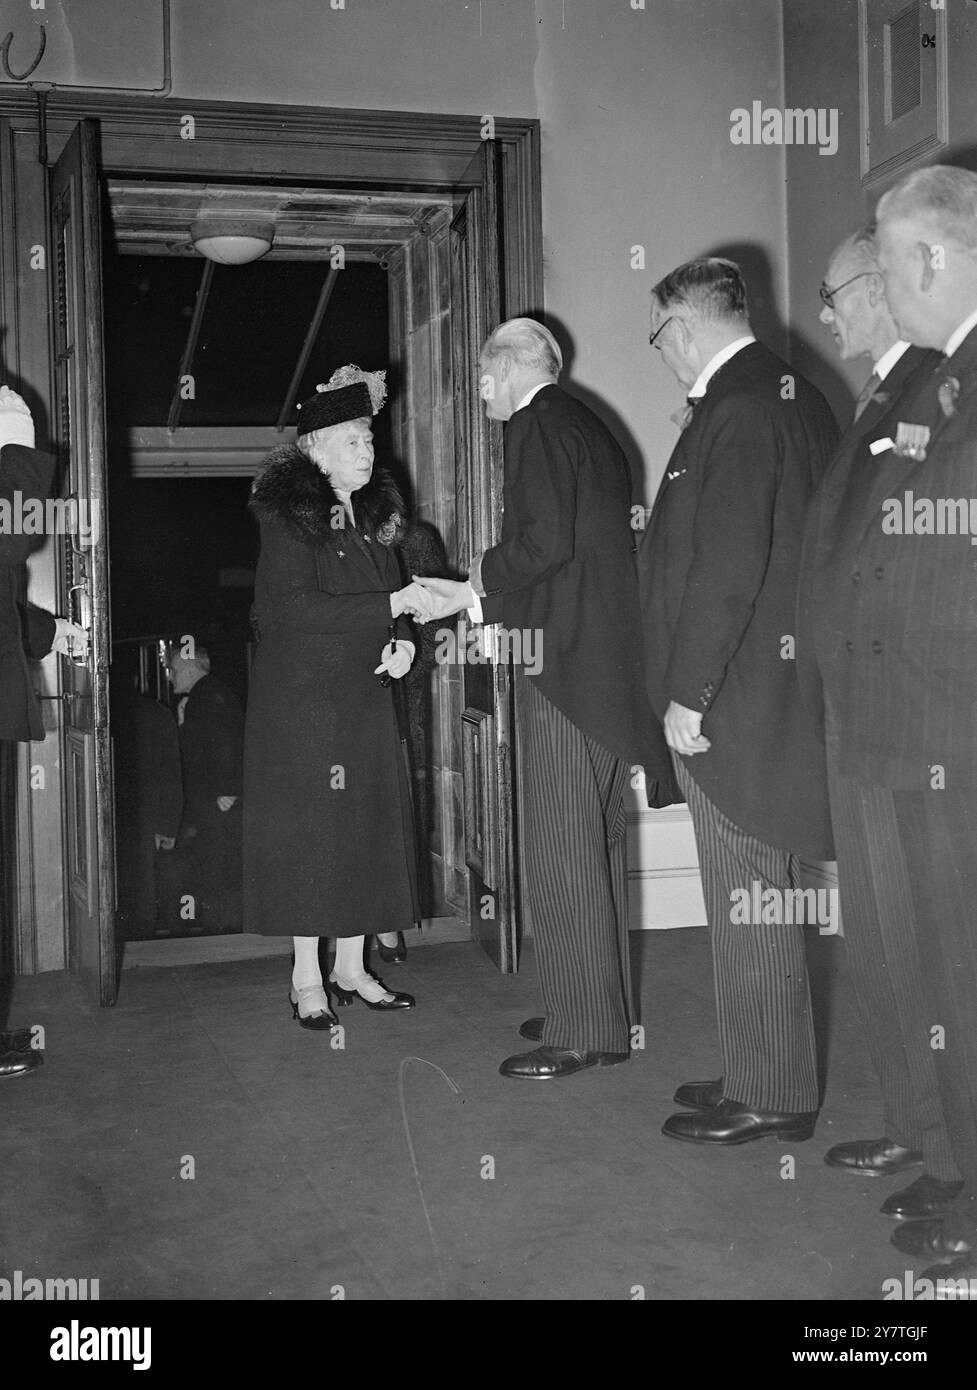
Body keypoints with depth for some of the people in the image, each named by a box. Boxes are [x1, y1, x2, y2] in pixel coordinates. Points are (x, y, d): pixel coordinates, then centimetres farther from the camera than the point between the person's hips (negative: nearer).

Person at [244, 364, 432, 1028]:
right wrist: (393, 606, -22)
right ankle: (308, 980, 7)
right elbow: (297, 606, -20)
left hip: (365, 698, 7)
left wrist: (401, 642, -2)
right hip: (302, 699, -7)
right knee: (310, 831, -2)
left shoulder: (370, 514, 12)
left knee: (368, 829, 7)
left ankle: (352, 966, 18)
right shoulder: (288, 517, -10)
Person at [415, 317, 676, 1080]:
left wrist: (482, 576, -1)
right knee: (596, 839, 15)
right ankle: (604, 1009, 24)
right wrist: (478, 595, 19)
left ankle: (583, 1031, -2)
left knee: (564, 850, -6)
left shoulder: (540, 423, -8)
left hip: (567, 664, -10)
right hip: (607, 661, 10)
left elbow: (545, 540, -20)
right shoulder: (587, 425, 21)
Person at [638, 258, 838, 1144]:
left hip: (733, 700, -10)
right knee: (758, 896, 17)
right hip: (780, 691, 10)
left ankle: (769, 1096, 11)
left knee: (748, 902, 0)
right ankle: (768, 1072, 29)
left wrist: (688, 693, -18)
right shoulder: (795, 395, 14)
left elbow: (727, 565, -22)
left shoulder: (735, 406, -16)